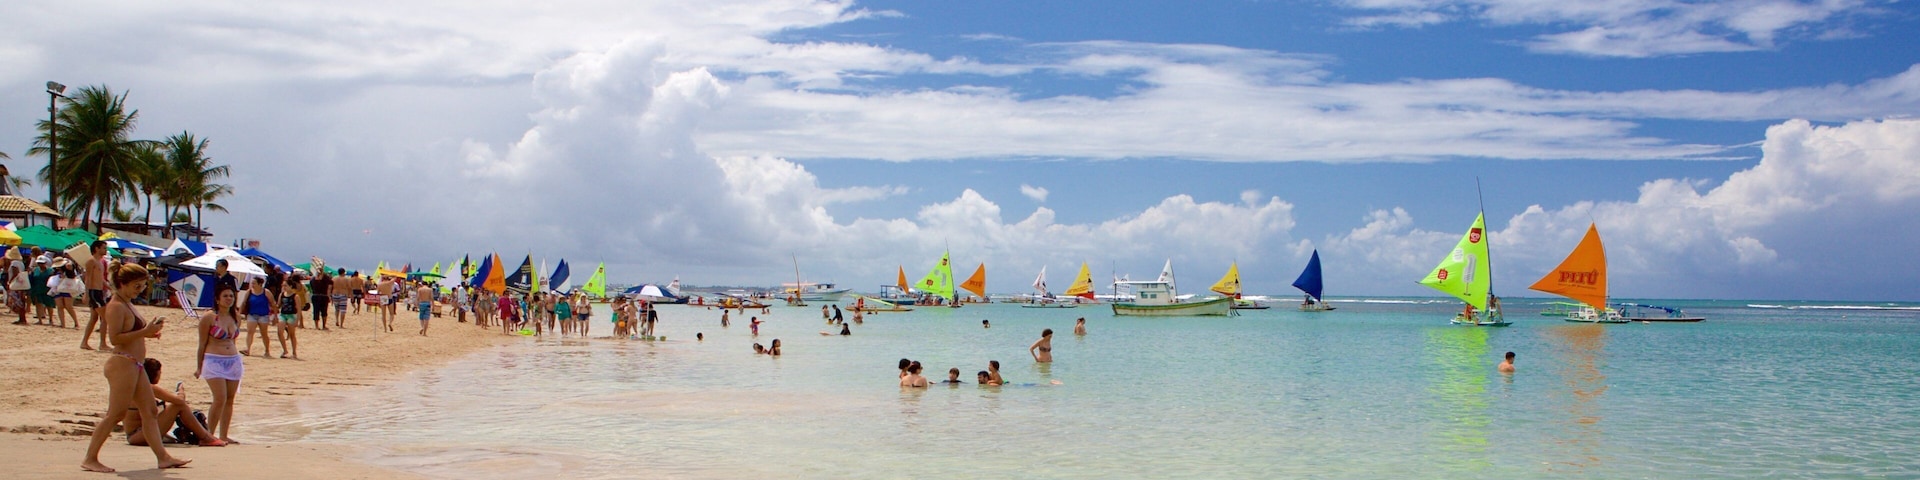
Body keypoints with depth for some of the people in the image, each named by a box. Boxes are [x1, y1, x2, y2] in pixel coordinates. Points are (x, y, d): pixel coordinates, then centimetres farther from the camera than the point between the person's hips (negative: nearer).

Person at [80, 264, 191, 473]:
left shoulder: (127, 305, 18)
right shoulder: (116, 307, -12)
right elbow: (114, 338, -21)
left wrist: (149, 331, 8)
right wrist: (144, 332, -23)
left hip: (136, 365, 10)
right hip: (123, 364, -10)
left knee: (150, 412, 9)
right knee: (116, 414, -7)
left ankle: (162, 457, 11)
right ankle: (90, 459, 0)